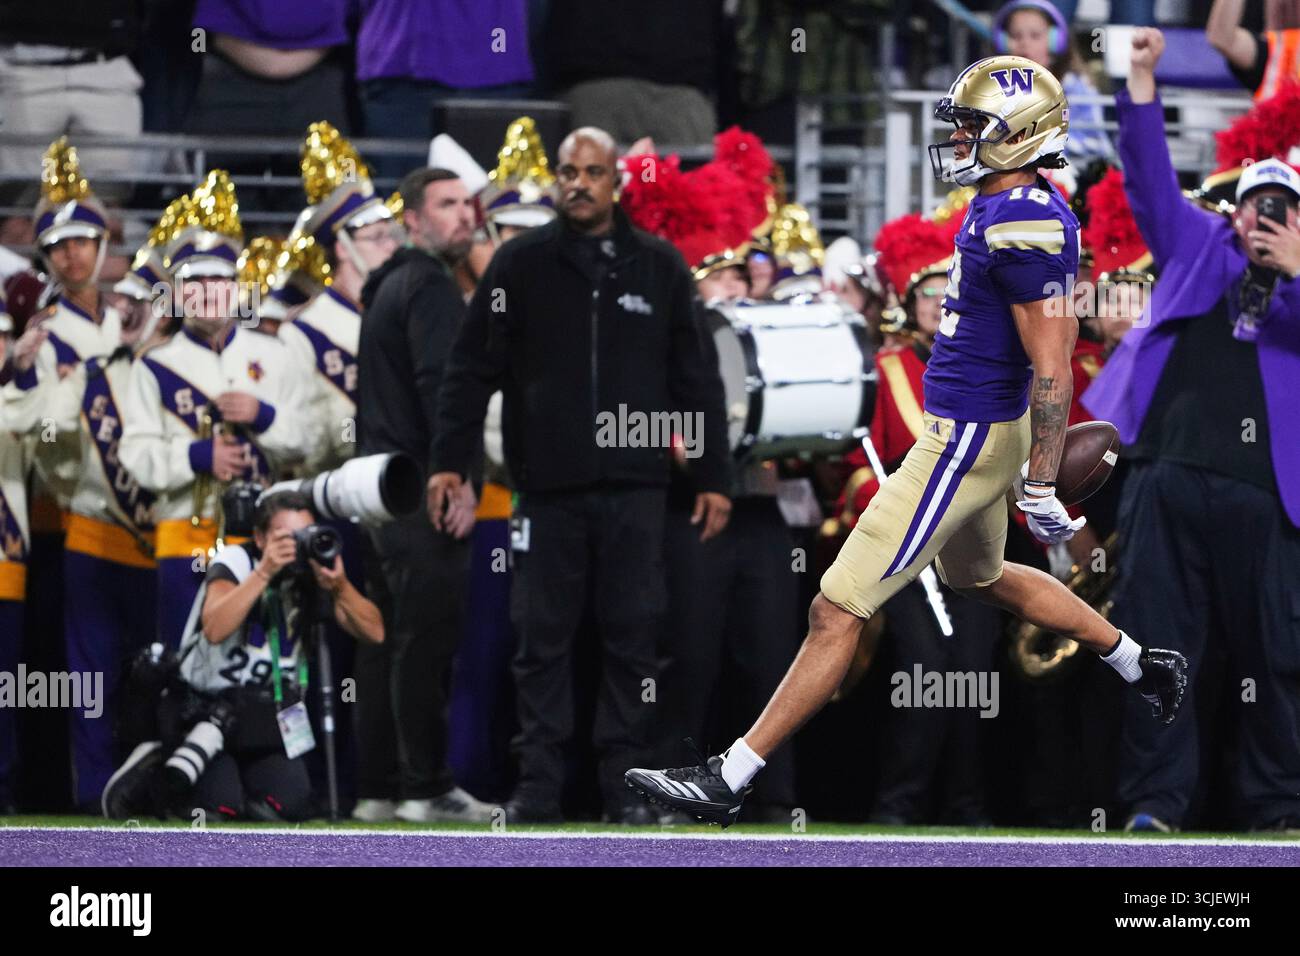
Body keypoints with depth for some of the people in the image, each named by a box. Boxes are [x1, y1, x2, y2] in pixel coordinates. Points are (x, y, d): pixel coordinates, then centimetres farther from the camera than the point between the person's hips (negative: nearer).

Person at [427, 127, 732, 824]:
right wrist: (450, 459, -4)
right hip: (549, 489, -1)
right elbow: (472, 367, 3)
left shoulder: (658, 267, 7)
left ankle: (625, 785, 8)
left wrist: (713, 476, 6)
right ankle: (538, 786, 7)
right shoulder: (520, 264, 3)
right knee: (542, 639, 2)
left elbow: (695, 378, 9)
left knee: (631, 637, 2)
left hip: (634, 489, 1)